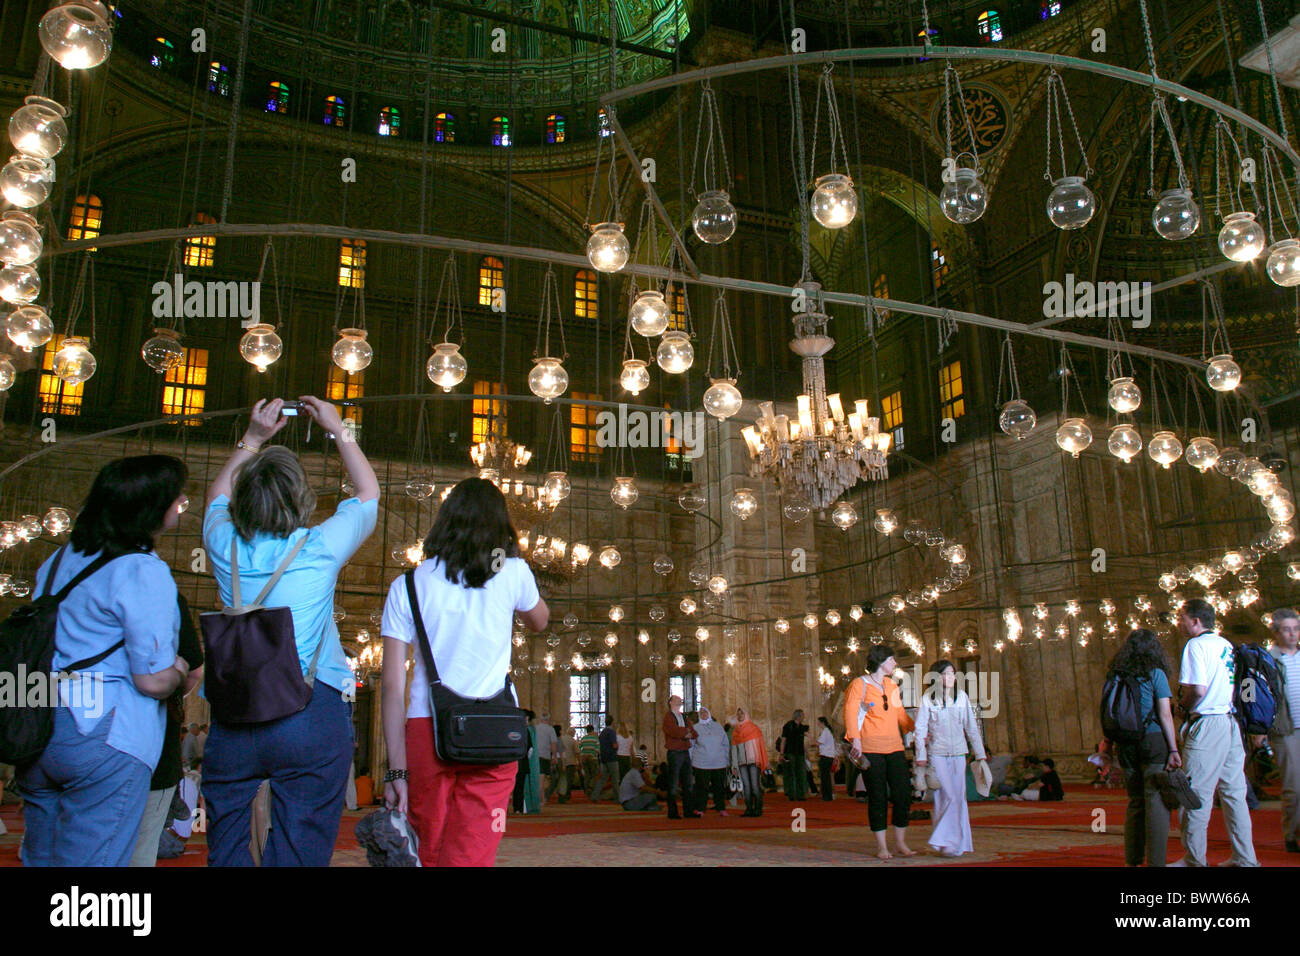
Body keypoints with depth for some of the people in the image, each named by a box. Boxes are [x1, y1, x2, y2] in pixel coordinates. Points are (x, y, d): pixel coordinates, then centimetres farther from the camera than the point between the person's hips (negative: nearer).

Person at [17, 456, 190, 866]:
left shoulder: (60, 559, 12)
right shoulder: (144, 572, -14)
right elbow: (154, 681, -16)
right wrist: (180, 673, 6)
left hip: (38, 730, 8)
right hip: (104, 737, -8)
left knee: (40, 857, 18)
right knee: (92, 858, -1)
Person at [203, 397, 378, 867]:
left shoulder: (226, 546, 3)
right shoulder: (320, 548, -4)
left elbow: (218, 497, 28)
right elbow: (368, 494, 16)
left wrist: (253, 438, 31)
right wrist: (338, 429, 24)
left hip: (232, 717, 3)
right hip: (313, 715, -3)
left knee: (226, 850, 10)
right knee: (298, 853, 0)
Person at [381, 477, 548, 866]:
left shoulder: (408, 586, 5)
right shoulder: (512, 573, 5)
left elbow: (393, 684, 1)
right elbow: (539, 620, 27)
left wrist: (396, 770, 3)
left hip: (426, 729, 1)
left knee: (429, 854, 16)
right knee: (472, 856, 0)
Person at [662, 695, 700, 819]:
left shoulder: (684, 717, 18)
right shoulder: (668, 717, -2)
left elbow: (694, 734, 11)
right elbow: (673, 731, -18)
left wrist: (685, 733, -9)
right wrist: (686, 731, -3)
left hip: (685, 752, 7)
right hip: (674, 753, -7)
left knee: (688, 783, 7)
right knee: (673, 785, -4)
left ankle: (688, 810, 12)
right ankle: (672, 812, 1)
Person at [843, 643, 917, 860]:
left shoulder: (892, 686, 18)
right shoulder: (859, 685, -1)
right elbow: (850, 712, -9)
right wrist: (855, 740, -20)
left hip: (894, 747, 6)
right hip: (870, 748, -6)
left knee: (903, 793, 0)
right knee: (877, 797, -2)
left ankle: (900, 844, 12)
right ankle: (881, 846, 8)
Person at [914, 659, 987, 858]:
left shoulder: (962, 696, 6)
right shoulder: (927, 698, -4)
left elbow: (972, 726, 10)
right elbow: (920, 728, -2)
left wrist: (980, 754, 7)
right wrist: (921, 756, -6)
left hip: (958, 753, 4)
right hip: (937, 754, -4)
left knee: (959, 797, 5)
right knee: (948, 797, -11)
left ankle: (958, 842, 16)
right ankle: (944, 842, -1)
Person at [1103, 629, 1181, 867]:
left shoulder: (1116, 676, 9)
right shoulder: (1155, 674, -4)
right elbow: (1165, 714, -7)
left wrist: (1114, 743, 17)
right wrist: (1174, 749, -6)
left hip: (1126, 745, 5)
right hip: (1153, 741, -5)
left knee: (1135, 802, 13)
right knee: (1157, 803, -2)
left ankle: (1132, 861, 16)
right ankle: (1156, 862, -4)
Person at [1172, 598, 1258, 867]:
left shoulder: (1196, 645, -10)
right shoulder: (1226, 645, 14)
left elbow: (1198, 689, -20)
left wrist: (1183, 704, -1)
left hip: (1207, 724, -8)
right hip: (1233, 722, 8)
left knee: (1198, 794, -2)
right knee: (1234, 792, 13)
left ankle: (1194, 860, 3)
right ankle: (1245, 858, 18)